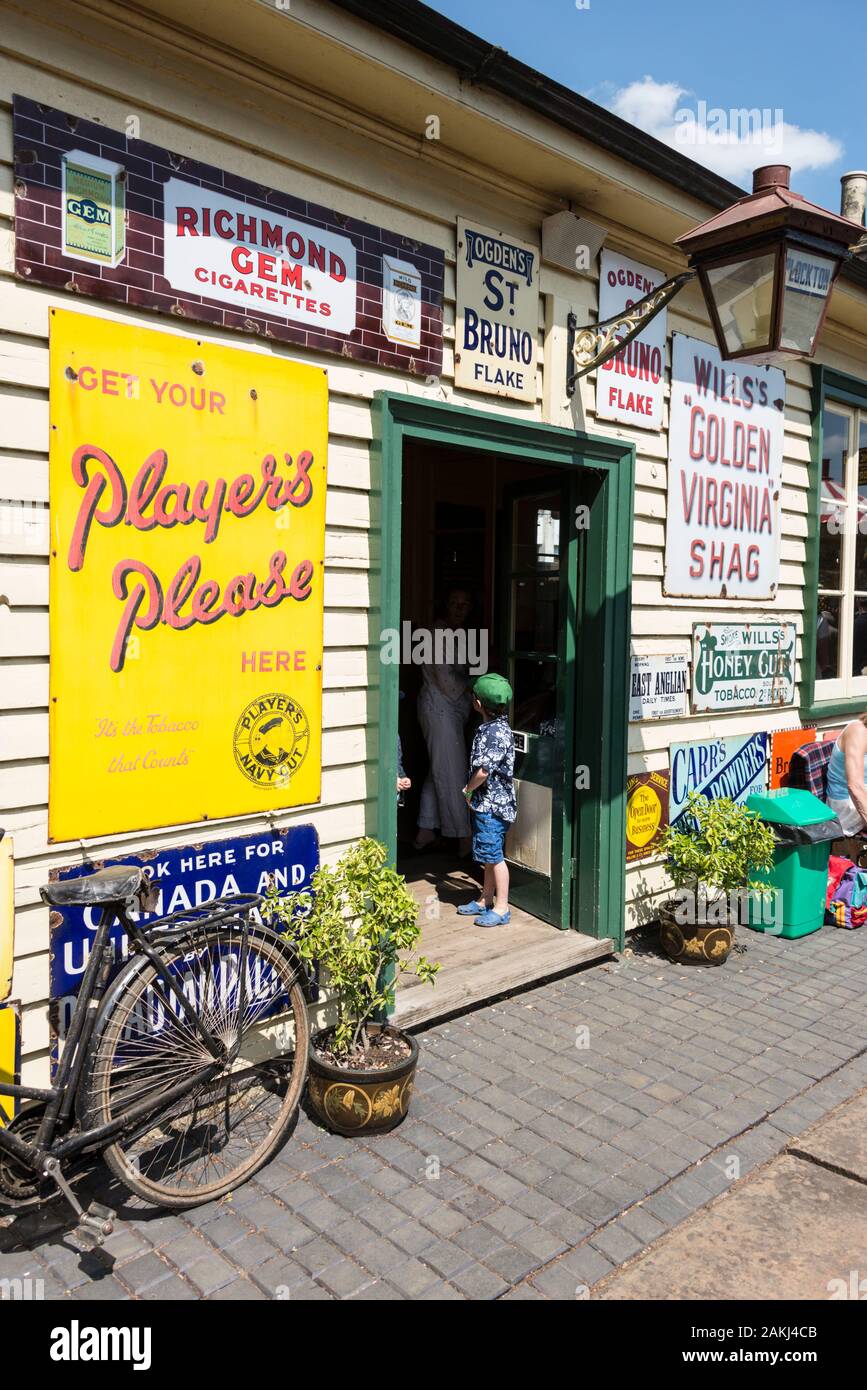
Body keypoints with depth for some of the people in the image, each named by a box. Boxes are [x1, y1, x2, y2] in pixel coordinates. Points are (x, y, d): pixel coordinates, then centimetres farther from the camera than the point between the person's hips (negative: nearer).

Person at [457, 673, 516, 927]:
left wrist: (468, 789, -11)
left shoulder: (496, 733, -22)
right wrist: (472, 792, 10)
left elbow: (482, 772, -28)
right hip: (486, 804, 10)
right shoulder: (489, 728, 9)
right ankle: (486, 901, 31)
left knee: (494, 856, -1)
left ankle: (501, 909, 9)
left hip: (493, 805, -10)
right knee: (488, 856, 18)